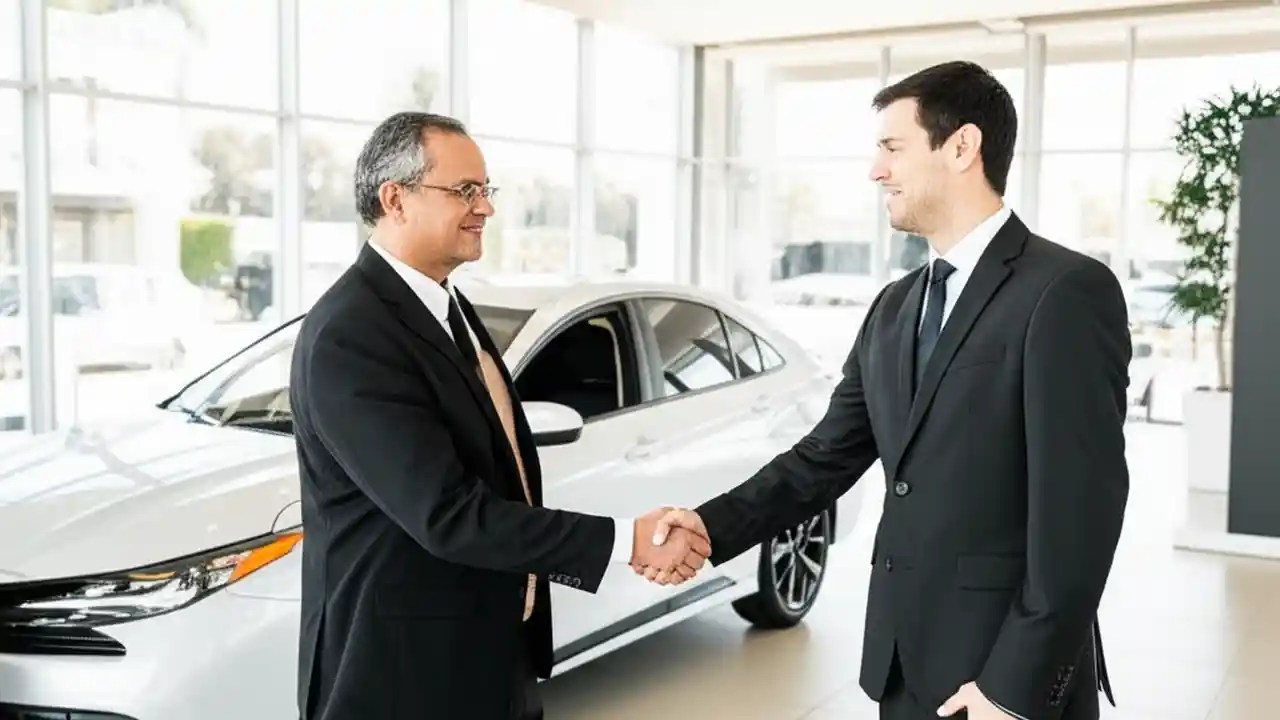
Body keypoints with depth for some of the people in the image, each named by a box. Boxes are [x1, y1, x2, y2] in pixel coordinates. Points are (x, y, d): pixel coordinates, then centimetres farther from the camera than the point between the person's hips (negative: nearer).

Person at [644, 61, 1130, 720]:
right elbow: (828, 455, 9)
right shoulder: (893, 308, 11)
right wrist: (714, 525, -6)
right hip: (903, 664, 7)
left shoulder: (1067, 291, -13)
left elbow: (1079, 505, -17)